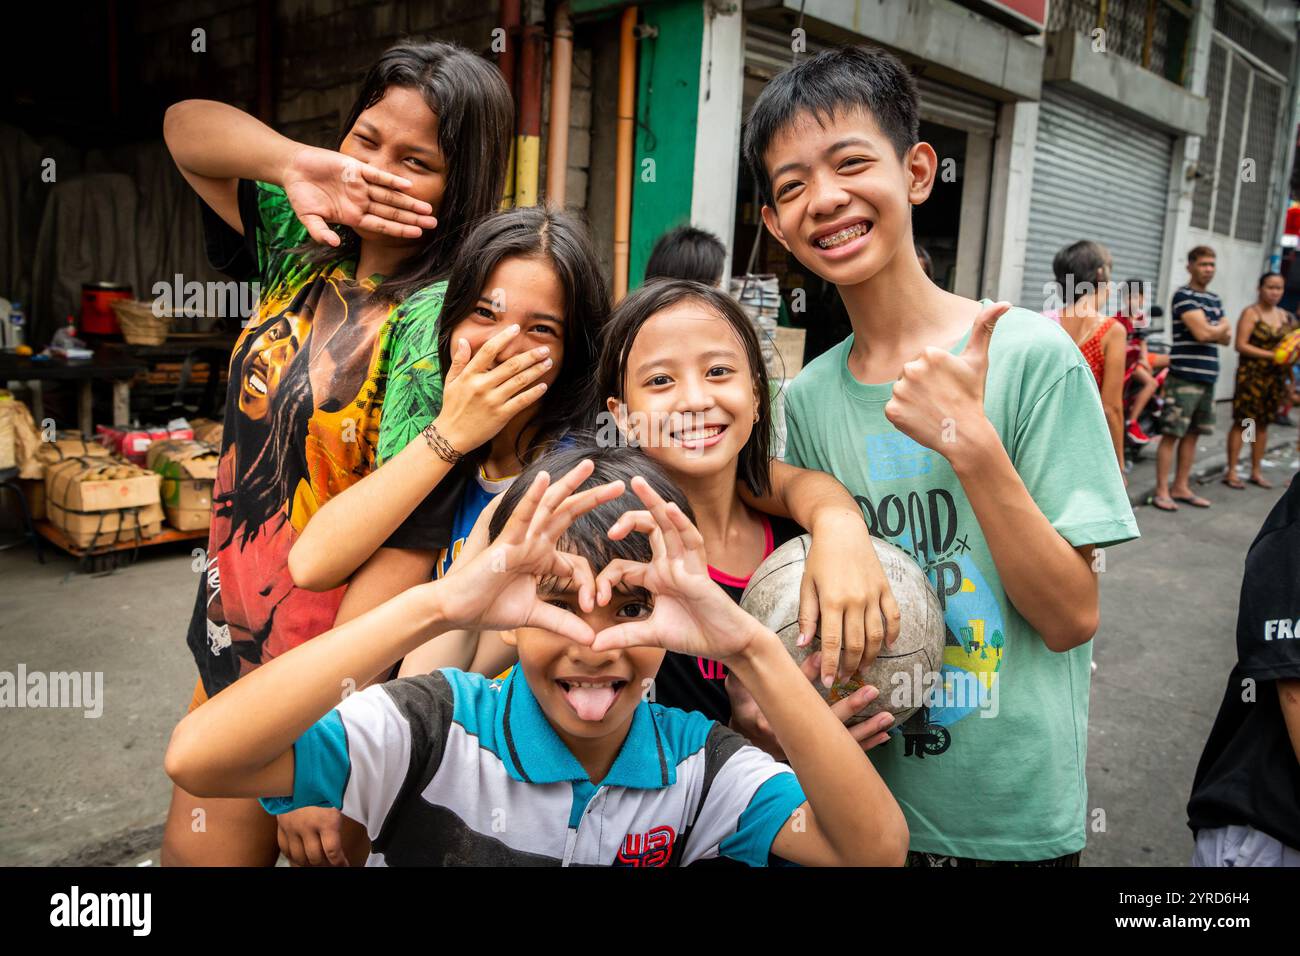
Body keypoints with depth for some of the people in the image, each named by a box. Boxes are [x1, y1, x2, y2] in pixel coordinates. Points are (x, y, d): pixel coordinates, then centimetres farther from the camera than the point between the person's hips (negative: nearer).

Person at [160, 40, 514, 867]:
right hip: (231, 642, 7)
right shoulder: (303, 250, 2)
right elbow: (185, 125, 8)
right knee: (193, 850, 19)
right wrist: (295, 161, -14)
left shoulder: (435, 318, -20)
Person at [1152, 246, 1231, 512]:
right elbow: (1203, 333, -18)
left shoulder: (1215, 300, 18)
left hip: (1207, 377, 8)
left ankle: (1181, 487, 20)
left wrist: (1212, 330, -8)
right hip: (1184, 377, -8)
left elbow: (1226, 338, 13)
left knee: (1192, 434, 12)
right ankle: (1162, 490, 0)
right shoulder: (1184, 296, -8)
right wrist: (1221, 327, 2)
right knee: (1171, 434, -4)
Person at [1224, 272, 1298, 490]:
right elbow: (1241, 345, -13)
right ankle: (1231, 471, 0)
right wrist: (1271, 355, -20)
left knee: (1263, 423, 9)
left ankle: (1256, 472, 16)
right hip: (1252, 375, -5)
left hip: (1276, 376, 6)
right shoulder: (1251, 313, -6)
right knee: (1242, 422, -4)